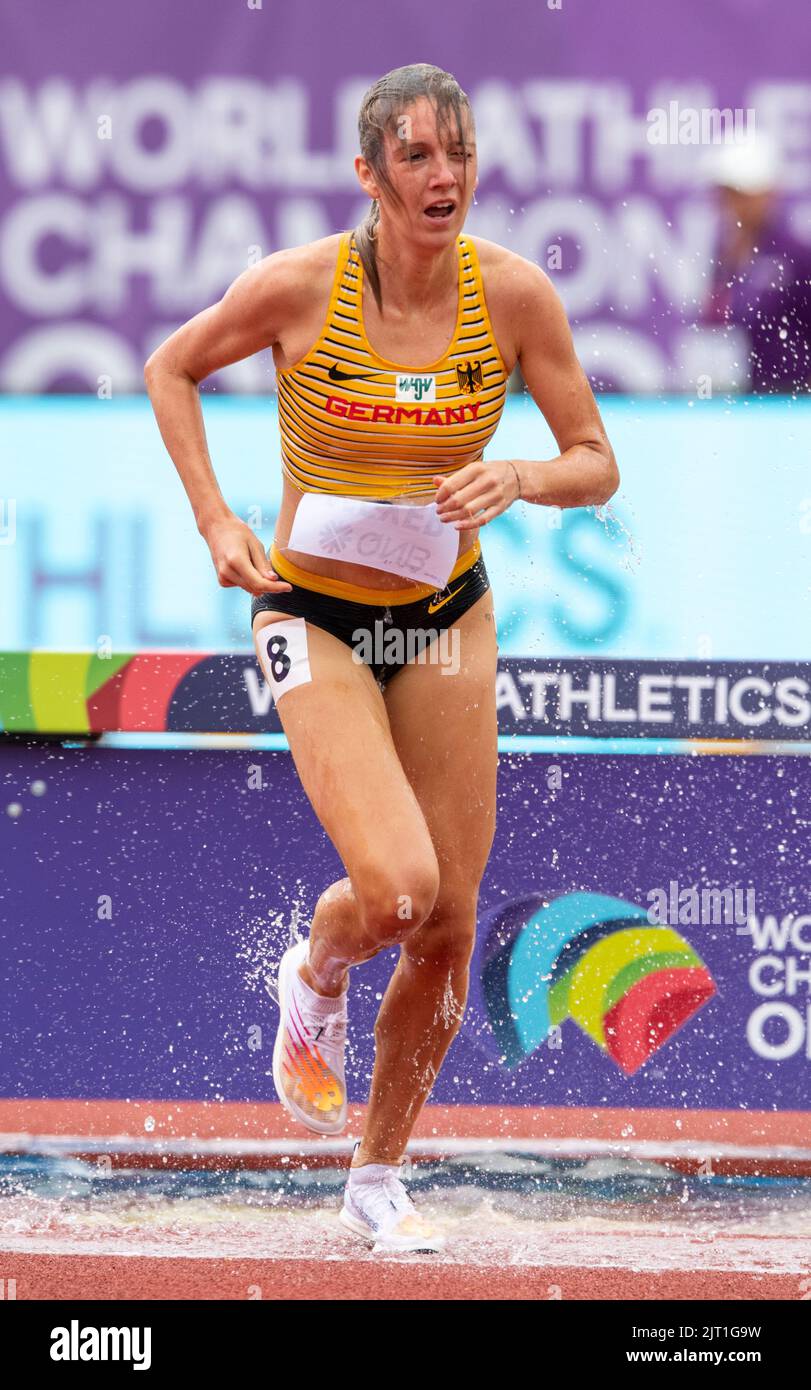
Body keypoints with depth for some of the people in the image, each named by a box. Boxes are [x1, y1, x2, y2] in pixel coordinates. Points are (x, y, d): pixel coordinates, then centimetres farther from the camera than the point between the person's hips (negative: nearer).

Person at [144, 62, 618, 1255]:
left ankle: (379, 1179, 24)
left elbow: (597, 464, -3)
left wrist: (522, 478, -24)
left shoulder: (515, 294, -12)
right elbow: (171, 368, 1)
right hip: (316, 616, -3)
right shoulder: (298, 286, -18)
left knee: (448, 929, 3)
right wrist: (217, 522, -7)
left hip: (445, 618, 3)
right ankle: (315, 978, 15)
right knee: (394, 889, -23)